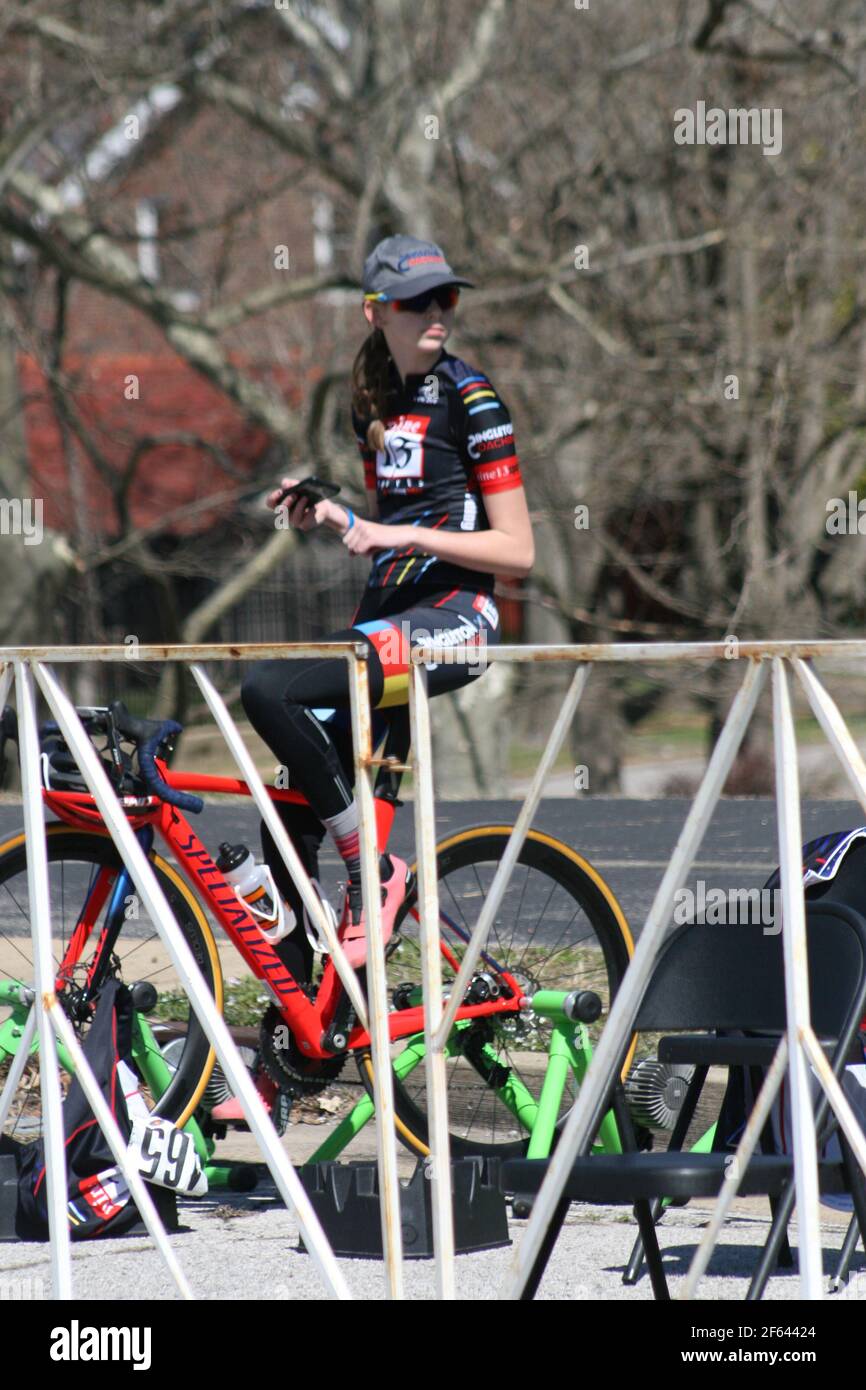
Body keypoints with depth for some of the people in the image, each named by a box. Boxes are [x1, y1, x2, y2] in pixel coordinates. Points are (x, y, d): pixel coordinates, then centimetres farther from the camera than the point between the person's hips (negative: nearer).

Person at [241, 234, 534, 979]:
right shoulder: (376, 403, 16)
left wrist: (407, 534, -17)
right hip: (386, 613, 8)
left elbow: (517, 550, -10)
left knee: (270, 690, -29)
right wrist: (333, 514, 8)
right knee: (288, 824, -1)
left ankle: (374, 872, -16)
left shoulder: (469, 398, -5)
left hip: (451, 620, -7)